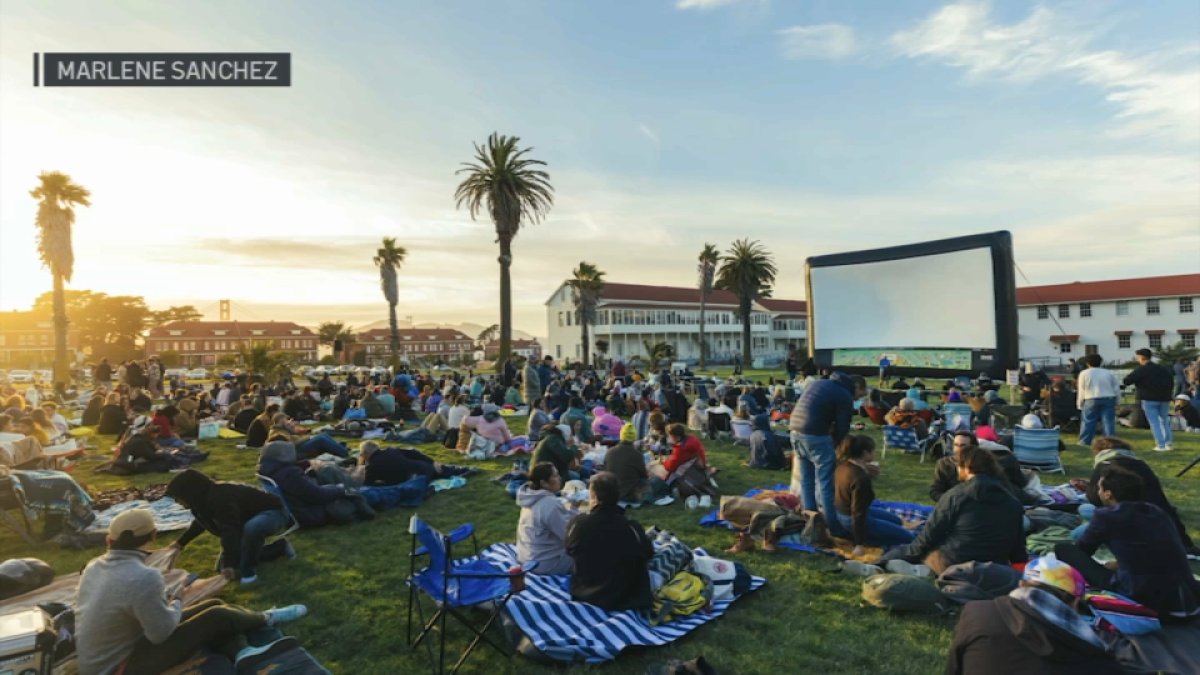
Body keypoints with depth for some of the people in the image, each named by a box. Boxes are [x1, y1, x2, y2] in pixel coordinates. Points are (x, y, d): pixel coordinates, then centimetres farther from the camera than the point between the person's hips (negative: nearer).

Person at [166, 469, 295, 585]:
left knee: (252, 528, -45)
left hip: (273, 513, -10)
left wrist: (229, 564, -43)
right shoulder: (205, 498, -2)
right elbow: (200, 522, 21)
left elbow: (230, 531, -40)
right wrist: (181, 542, 31)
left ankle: (248, 571, -21)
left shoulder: (220, 498, -33)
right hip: (251, 518, 10)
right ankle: (280, 547, 17)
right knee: (224, 565, 8)